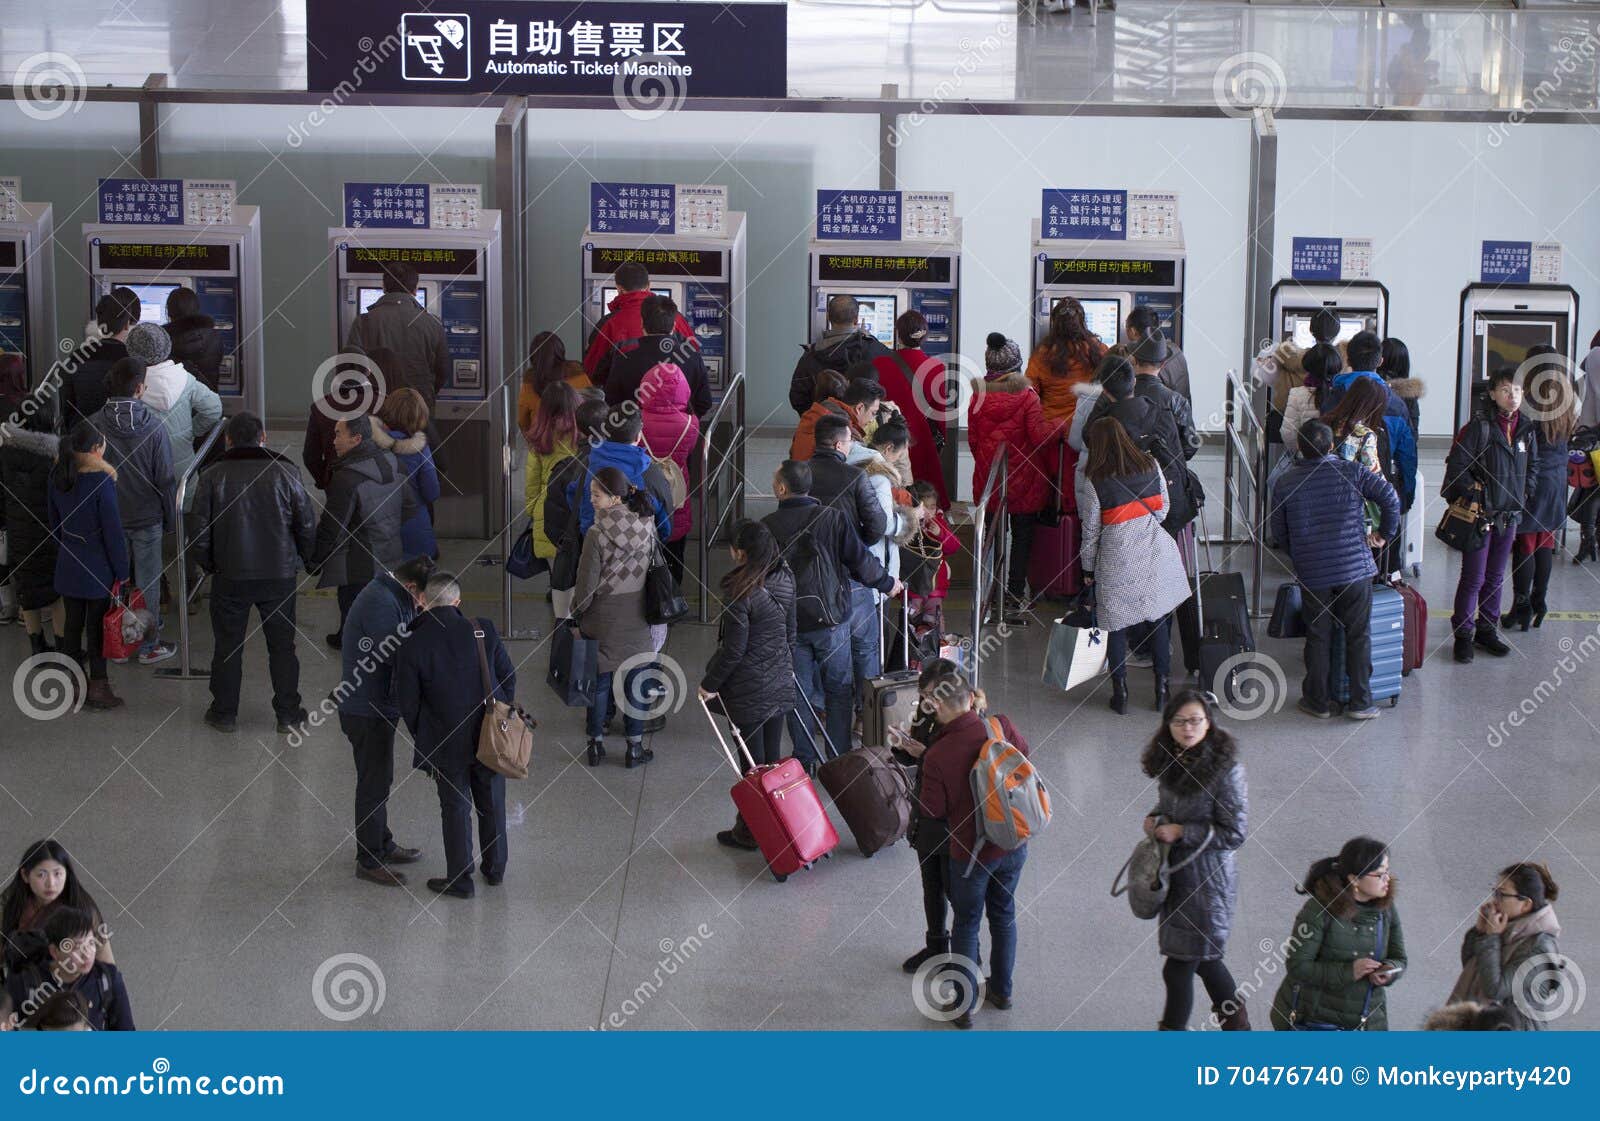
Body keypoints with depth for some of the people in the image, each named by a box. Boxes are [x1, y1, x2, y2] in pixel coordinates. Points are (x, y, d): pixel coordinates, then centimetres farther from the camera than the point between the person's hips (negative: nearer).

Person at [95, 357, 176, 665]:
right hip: (146, 517, -2)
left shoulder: (95, 426, -12)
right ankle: (149, 645, 18)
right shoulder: (153, 426, -17)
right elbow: (165, 478, -11)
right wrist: (171, 517, 2)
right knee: (147, 581, 10)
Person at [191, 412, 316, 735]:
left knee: (227, 645, 12)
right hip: (279, 574, 0)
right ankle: (288, 714, 16)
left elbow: (201, 530, -3)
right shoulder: (285, 472, -5)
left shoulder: (212, 476, -5)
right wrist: (303, 559, 15)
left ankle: (224, 712, 20)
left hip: (230, 575, 0)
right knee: (282, 645, 11)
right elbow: (307, 524, -2)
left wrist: (207, 564, 13)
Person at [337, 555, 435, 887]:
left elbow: (400, 645, 10)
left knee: (379, 779, 21)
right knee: (374, 783, 0)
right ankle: (369, 861, 10)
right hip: (367, 710, -10)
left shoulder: (389, 596, 10)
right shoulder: (381, 603, -24)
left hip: (376, 706, 10)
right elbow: (395, 655, -28)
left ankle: (382, 845, 36)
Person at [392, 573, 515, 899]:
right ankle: (495, 869, 34)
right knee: (492, 804, 19)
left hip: (449, 744, -2)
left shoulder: (412, 646, -14)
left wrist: (421, 738, 10)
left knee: (456, 809, 12)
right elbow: (508, 676, 0)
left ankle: (460, 879, 20)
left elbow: (408, 702, -7)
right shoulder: (483, 630, -9)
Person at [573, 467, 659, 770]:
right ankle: (634, 748, 17)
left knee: (599, 679, 12)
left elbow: (587, 584, -13)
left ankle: (596, 744, 21)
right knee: (636, 681, 11)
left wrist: (576, 614, 1)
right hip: (637, 620, 3)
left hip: (602, 620, -3)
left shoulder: (596, 534, -19)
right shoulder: (646, 531, -6)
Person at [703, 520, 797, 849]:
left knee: (752, 760, 4)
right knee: (773, 756, 15)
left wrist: (710, 683, -6)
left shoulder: (740, 591, -22)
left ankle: (750, 831, 15)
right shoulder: (784, 580, 0)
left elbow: (734, 648, -17)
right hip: (780, 682, 7)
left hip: (749, 690, -7)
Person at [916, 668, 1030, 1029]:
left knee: (967, 925, 14)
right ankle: (1002, 990, 38)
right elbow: (1023, 753, 7)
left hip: (971, 853, -4)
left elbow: (932, 810, -14)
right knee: (1004, 914, 23)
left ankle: (964, 1004, 23)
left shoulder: (937, 755, -23)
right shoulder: (1000, 726, -14)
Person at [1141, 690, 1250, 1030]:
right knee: (1204, 956, 22)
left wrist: (1181, 832, -20)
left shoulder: (1226, 769, -21)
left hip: (1208, 878, -7)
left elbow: (1234, 835, -18)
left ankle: (1172, 1028, 19)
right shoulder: (1171, 760, 0)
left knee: (1180, 965, 1)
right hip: (1175, 871, 7)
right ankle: (1235, 1018, 42)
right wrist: (1156, 818, -2)